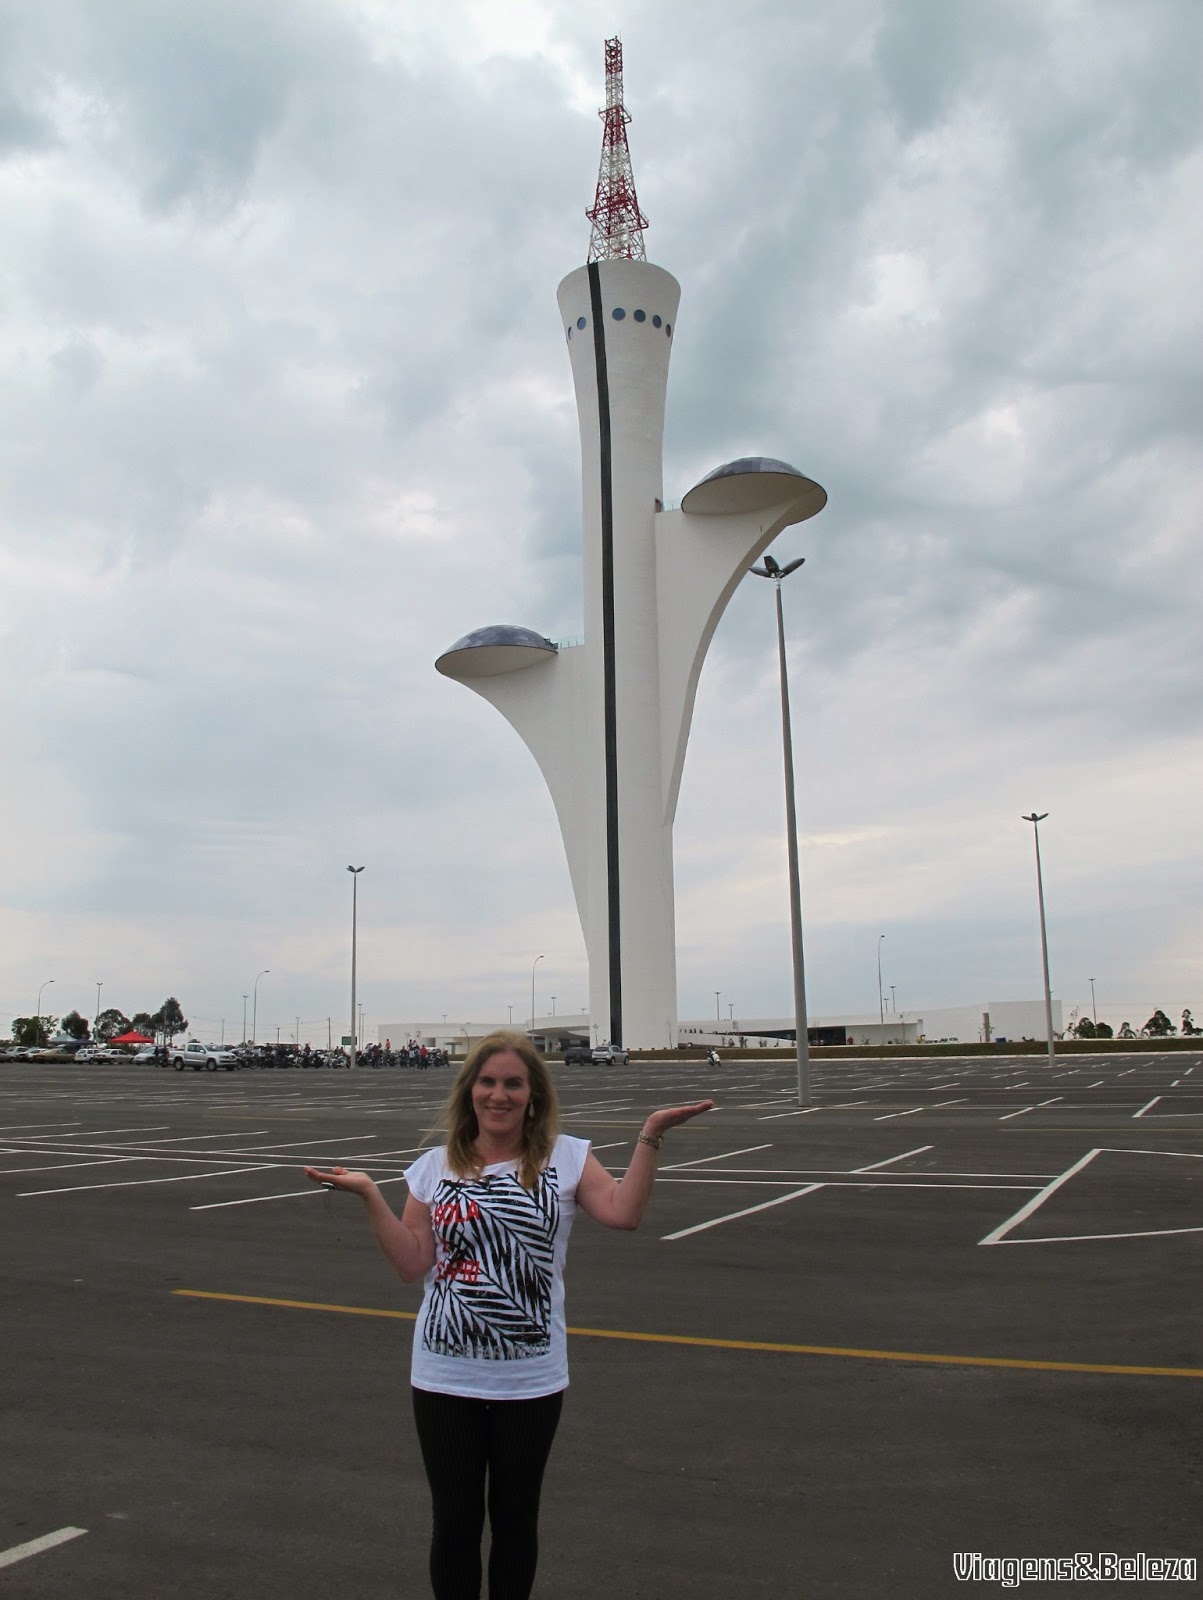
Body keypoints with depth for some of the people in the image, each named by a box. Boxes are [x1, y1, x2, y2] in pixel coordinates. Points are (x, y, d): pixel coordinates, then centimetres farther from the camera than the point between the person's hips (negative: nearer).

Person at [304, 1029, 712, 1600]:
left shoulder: (566, 1158, -3)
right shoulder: (435, 1167, 1)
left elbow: (622, 1211, -17)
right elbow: (411, 1264, -3)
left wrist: (650, 1135, -22)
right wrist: (370, 1195, -11)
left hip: (530, 1379, 0)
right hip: (445, 1378, 1)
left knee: (515, 1519, 15)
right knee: (455, 1521, 11)